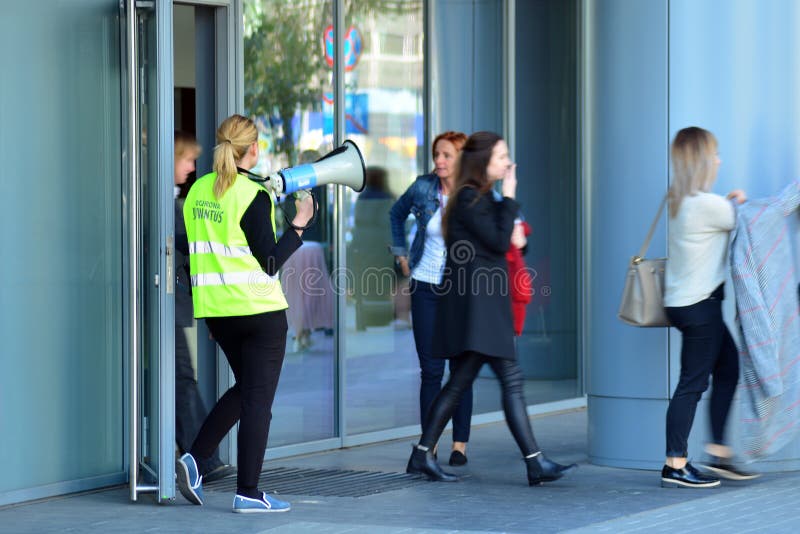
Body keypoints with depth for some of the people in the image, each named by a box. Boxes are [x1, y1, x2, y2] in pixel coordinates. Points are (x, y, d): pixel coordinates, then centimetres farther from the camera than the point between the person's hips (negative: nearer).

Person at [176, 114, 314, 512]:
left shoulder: (198, 191, 7)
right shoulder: (253, 196, -13)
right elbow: (270, 263, -13)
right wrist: (298, 225, -2)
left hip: (214, 308, 7)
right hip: (259, 308, -7)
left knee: (245, 389, 21)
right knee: (258, 398, 1)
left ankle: (195, 459, 8)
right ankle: (247, 491, 2)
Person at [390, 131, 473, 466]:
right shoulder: (423, 188, -1)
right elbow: (397, 213, 19)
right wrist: (401, 255, 13)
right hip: (425, 288, 1)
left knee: (461, 368, 3)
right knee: (430, 369, 2)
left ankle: (459, 444, 11)